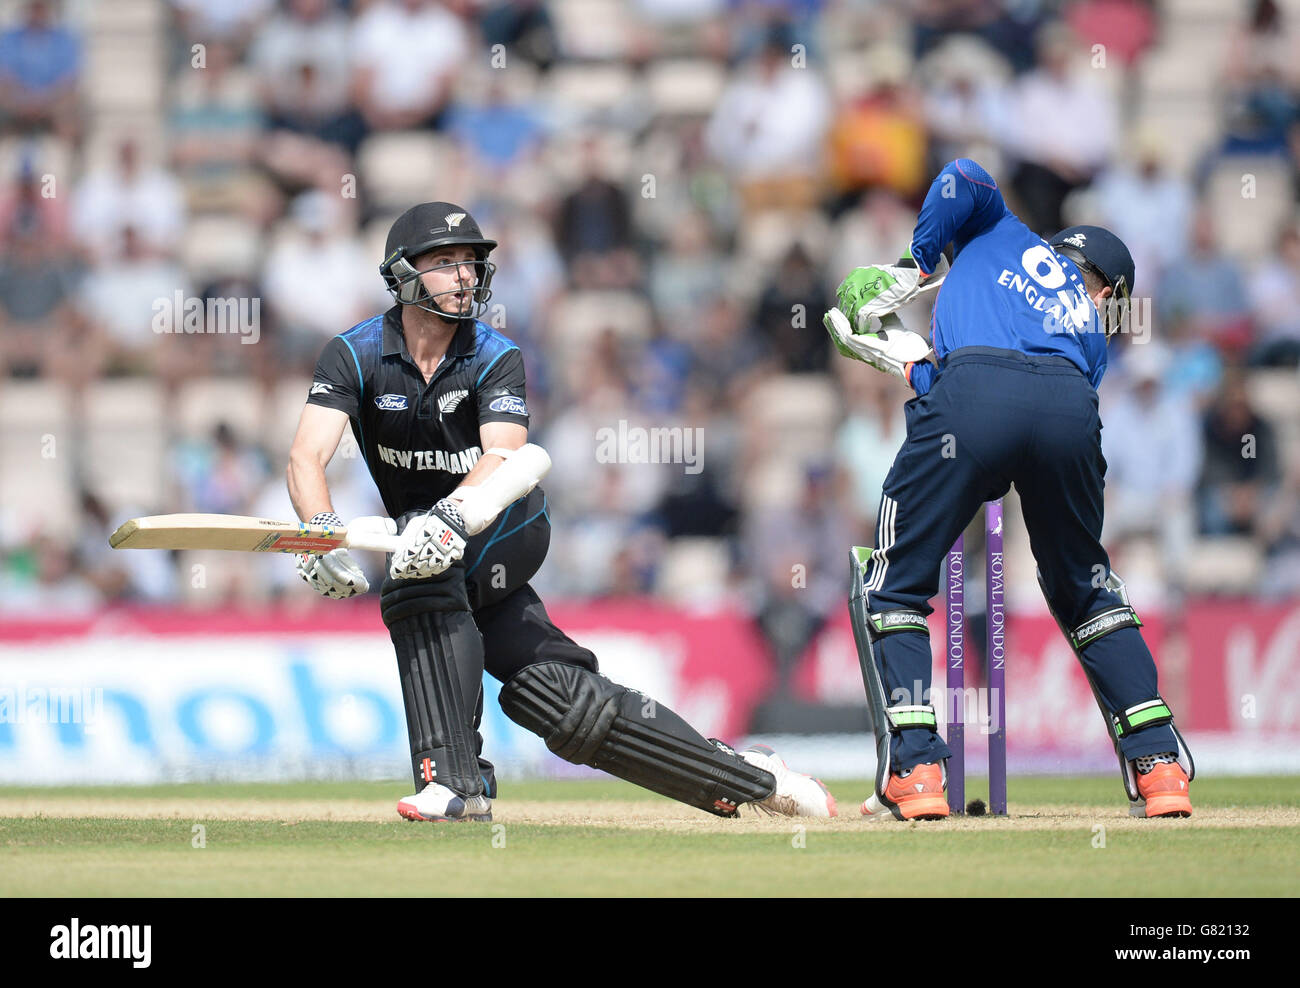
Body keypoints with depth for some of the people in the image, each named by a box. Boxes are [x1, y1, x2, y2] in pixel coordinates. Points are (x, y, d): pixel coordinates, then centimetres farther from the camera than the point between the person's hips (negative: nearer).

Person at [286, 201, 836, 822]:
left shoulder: (496, 358, -10)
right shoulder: (355, 355, -7)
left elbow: (502, 457, -30)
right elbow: (307, 456, -23)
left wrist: (447, 518, -51)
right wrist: (325, 532, -45)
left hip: (509, 533, -2)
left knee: (423, 564, -32)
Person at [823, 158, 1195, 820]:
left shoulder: (1005, 235, 35)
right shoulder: (1090, 332, 36)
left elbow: (966, 180, 14)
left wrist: (915, 266, 28)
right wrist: (911, 363, 34)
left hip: (973, 392, -3)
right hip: (1070, 412, 3)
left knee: (895, 585, 11)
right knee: (1086, 589, 24)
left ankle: (915, 770, -3)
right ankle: (1159, 767, 17)